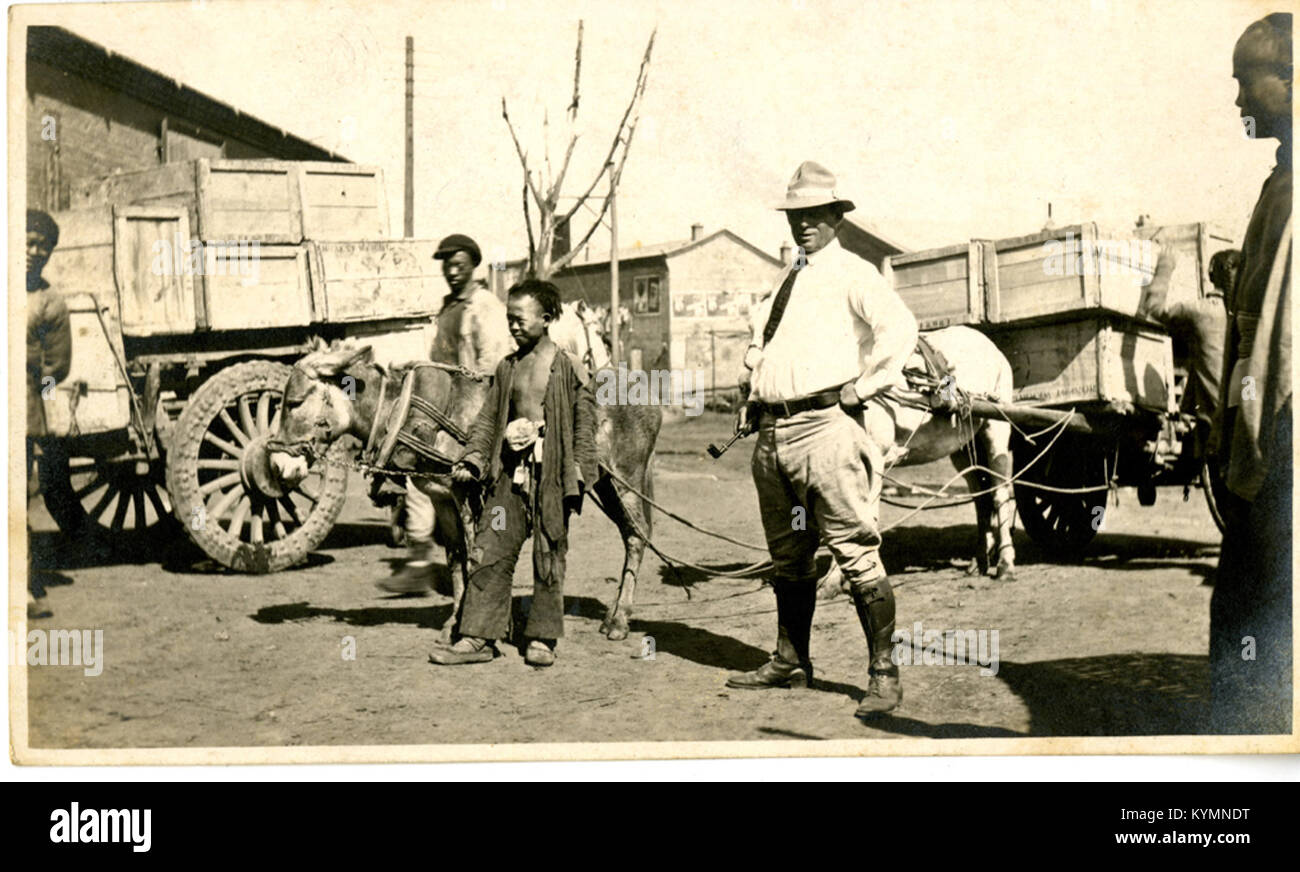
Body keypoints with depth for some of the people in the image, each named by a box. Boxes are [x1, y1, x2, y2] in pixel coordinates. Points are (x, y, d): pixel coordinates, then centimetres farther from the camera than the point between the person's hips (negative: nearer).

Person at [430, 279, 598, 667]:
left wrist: (578, 475, -8)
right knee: (490, 552, 2)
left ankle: (542, 638, 15)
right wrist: (473, 459, 3)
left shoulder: (569, 369, -3)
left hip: (551, 474, -4)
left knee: (549, 556, 3)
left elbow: (584, 428, -2)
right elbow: (489, 418, 15)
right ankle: (478, 637, 7)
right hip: (509, 472, 5)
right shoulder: (507, 368, 12)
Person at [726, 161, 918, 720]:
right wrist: (750, 378, 21)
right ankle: (790, 663, 27)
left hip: (824, 426, -8)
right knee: (787, 555, 15)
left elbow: (900, 327, -15)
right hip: (772, 431, 8)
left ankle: (883, 675, -5)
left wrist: (863, 385, -13)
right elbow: (759, 333, 37)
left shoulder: (852, 274, -1)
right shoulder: (784, 280, 22)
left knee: (855, 551, -9)